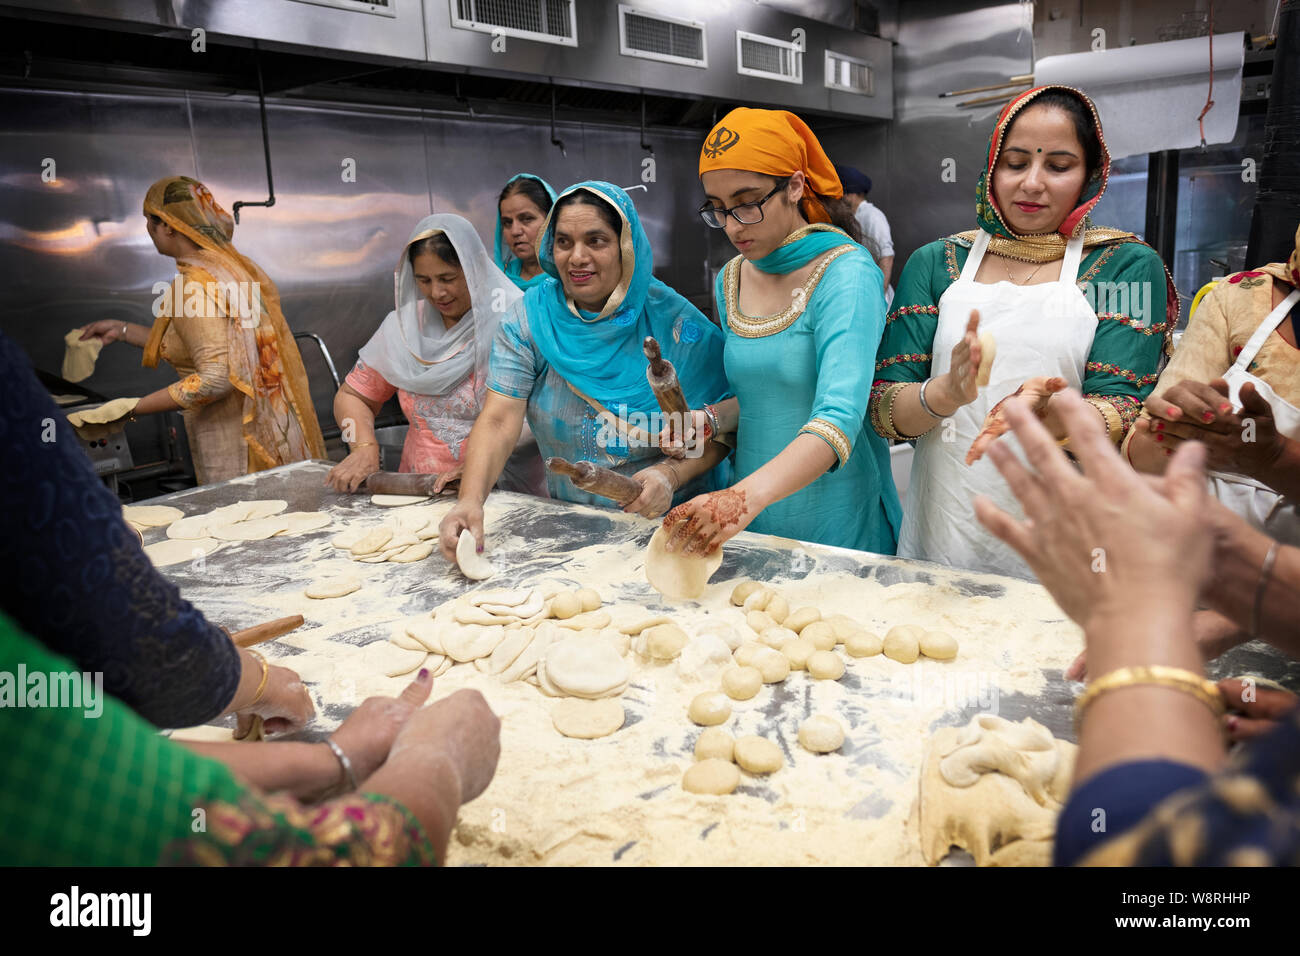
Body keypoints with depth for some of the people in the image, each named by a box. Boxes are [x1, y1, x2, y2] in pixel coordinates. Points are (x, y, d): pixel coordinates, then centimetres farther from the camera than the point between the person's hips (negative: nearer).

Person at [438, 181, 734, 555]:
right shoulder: (531, 317, -1)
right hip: (570, 521, 5)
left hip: (669, 522, -4)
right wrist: (470, 499, -29)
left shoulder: (673, 321, -7)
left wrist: (671, 474, -26)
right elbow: (499, 420, -11)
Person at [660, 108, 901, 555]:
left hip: (838, 524, -6)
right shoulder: (730, 282, 4)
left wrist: (750, 494, -44)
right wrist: (709, 420, -3)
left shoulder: (847, 274, -17)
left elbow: (840, 416, -30)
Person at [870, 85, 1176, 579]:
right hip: (940, 545, 1)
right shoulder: (934, 263, 4)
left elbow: (1125, 415, -9)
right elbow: (882, 409, -3)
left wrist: (1048, 415, -31)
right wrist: (946, 393, -25)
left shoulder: (1127, 265, 1)